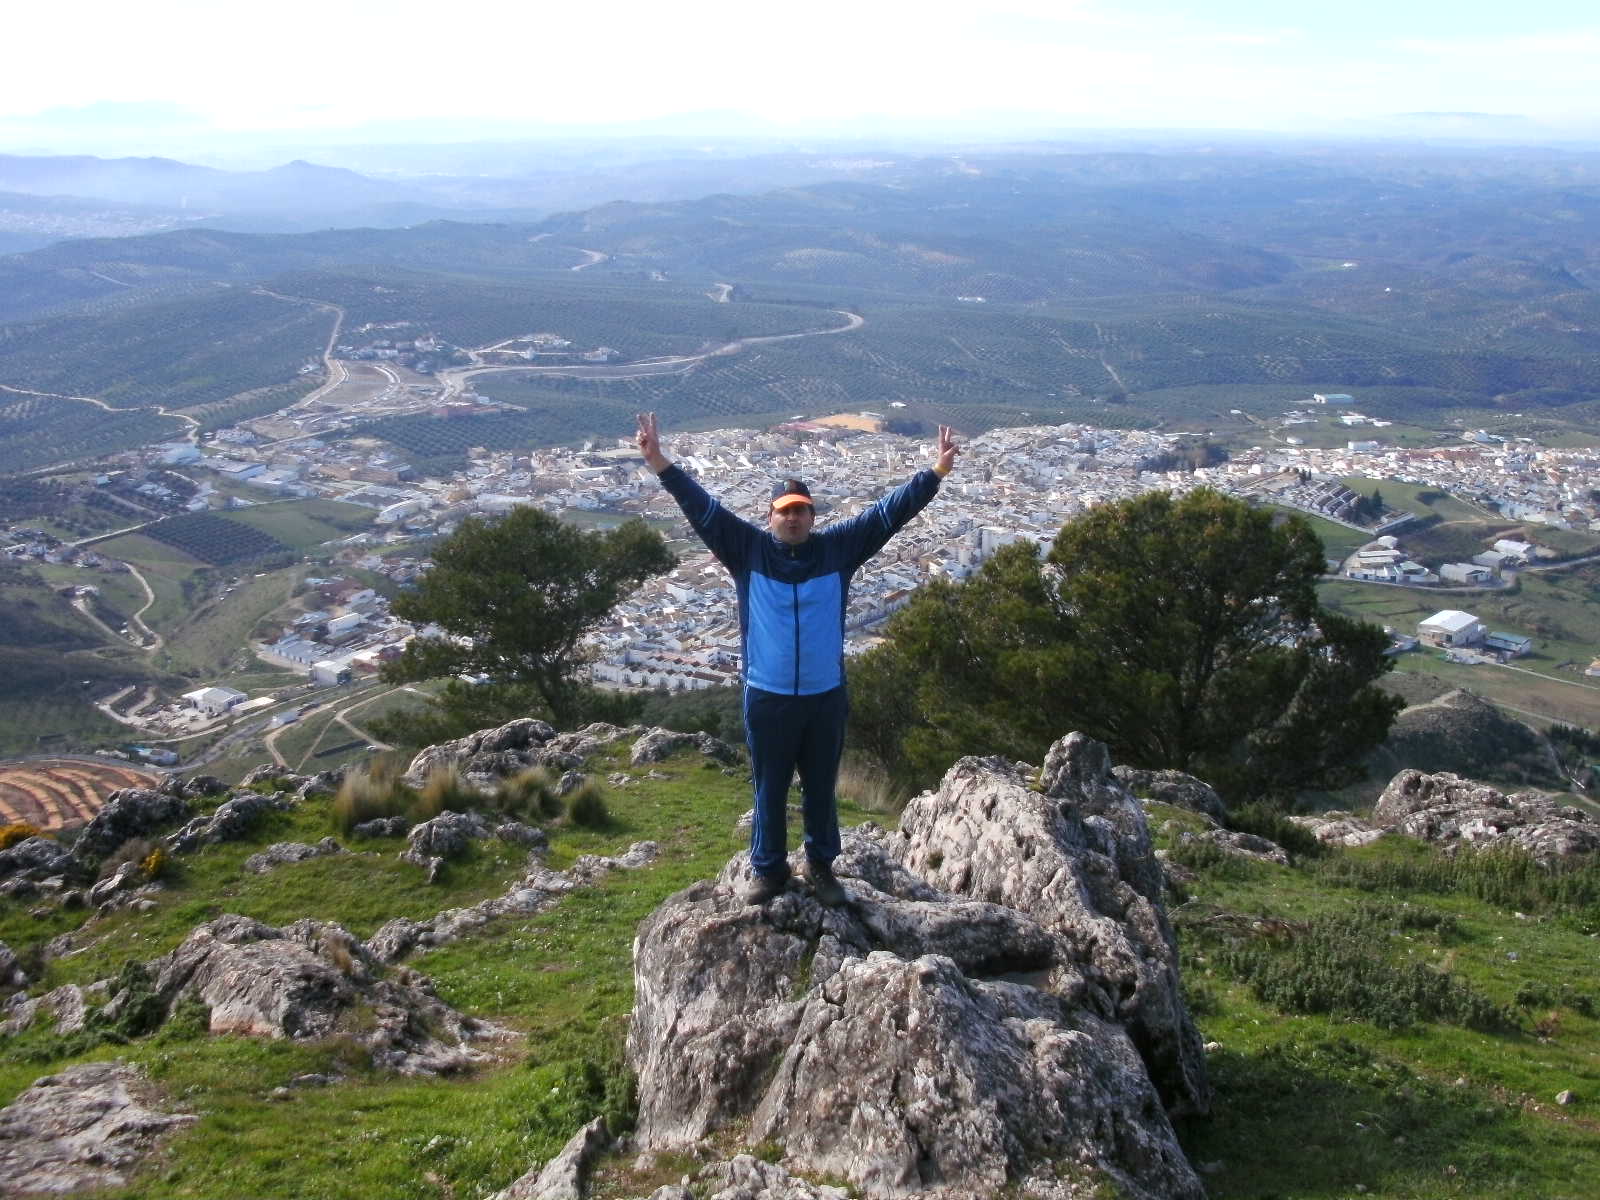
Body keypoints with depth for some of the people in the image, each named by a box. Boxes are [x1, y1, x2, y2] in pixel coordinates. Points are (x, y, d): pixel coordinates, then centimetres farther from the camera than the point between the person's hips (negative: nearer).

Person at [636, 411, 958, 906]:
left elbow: (888, 512, -2)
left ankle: (822, 866, 33)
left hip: (826, 697, 1)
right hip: (767, 697, -1)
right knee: (770, 790, 12)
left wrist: (935, 473, -9)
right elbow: (701, 507, -9)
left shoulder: (838, 547, -1)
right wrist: (661, 464, -20)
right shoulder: (748, 548, -3)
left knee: (821, 789, 15)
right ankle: (768, 870, 28)